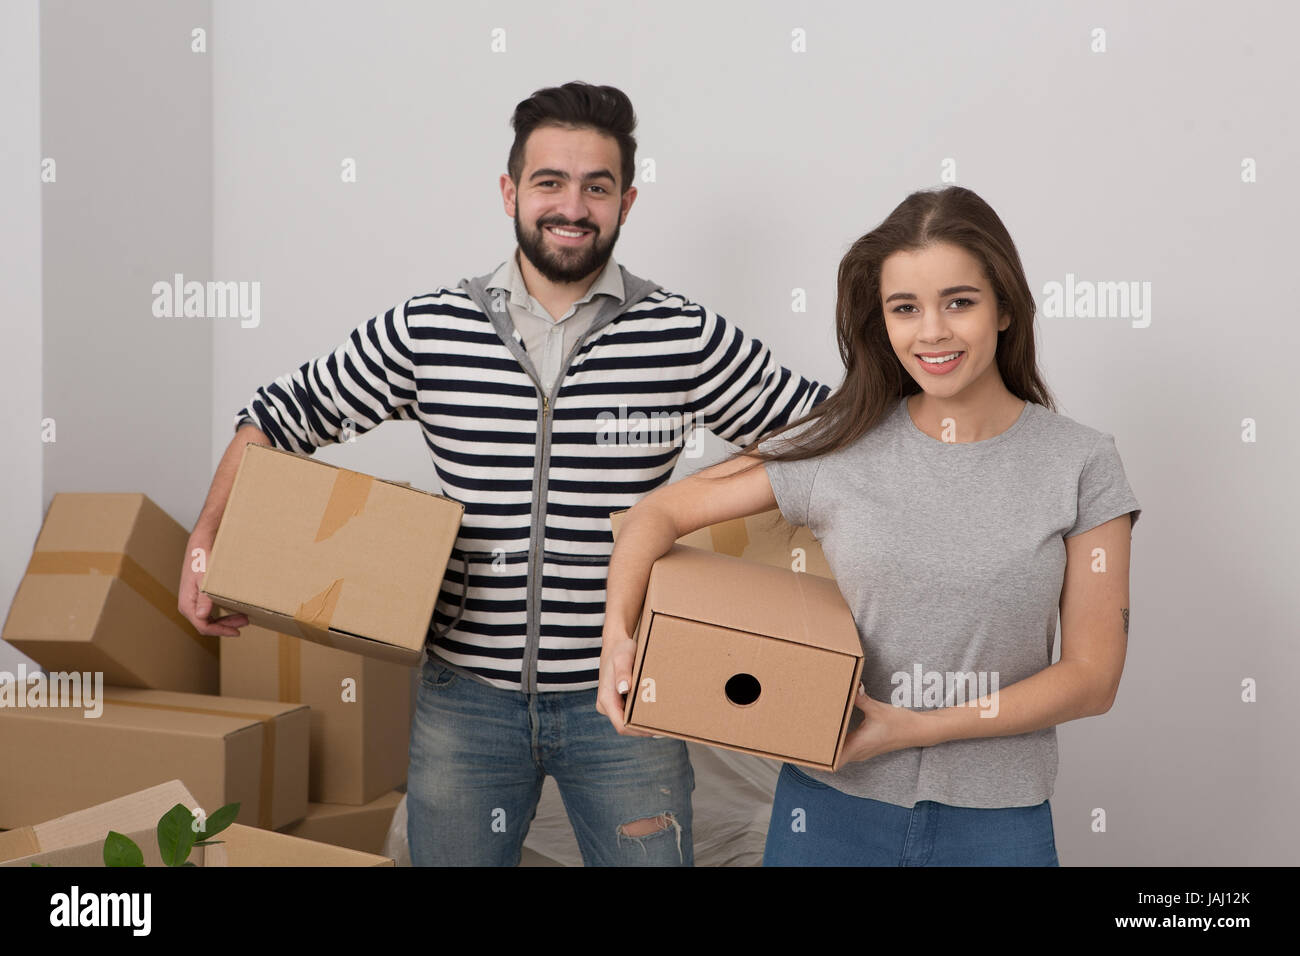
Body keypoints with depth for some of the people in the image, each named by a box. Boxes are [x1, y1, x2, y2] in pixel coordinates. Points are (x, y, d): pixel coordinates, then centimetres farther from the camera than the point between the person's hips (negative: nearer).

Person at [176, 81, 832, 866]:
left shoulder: (686, 338, -6)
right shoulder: (427, 331, -3)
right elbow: (280, 416, 7)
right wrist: (207, 545, -2)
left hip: (623, 698, -1)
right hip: (466, 695, 1)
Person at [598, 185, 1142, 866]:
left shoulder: (1080, 465, -6)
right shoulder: (840, 445, -3)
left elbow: (1092, 677, -6)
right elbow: (661, 512, 1)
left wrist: (920, 727, -15)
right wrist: (618, 633, -16)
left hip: (996, 821, -1)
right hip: (831, 806, 1)